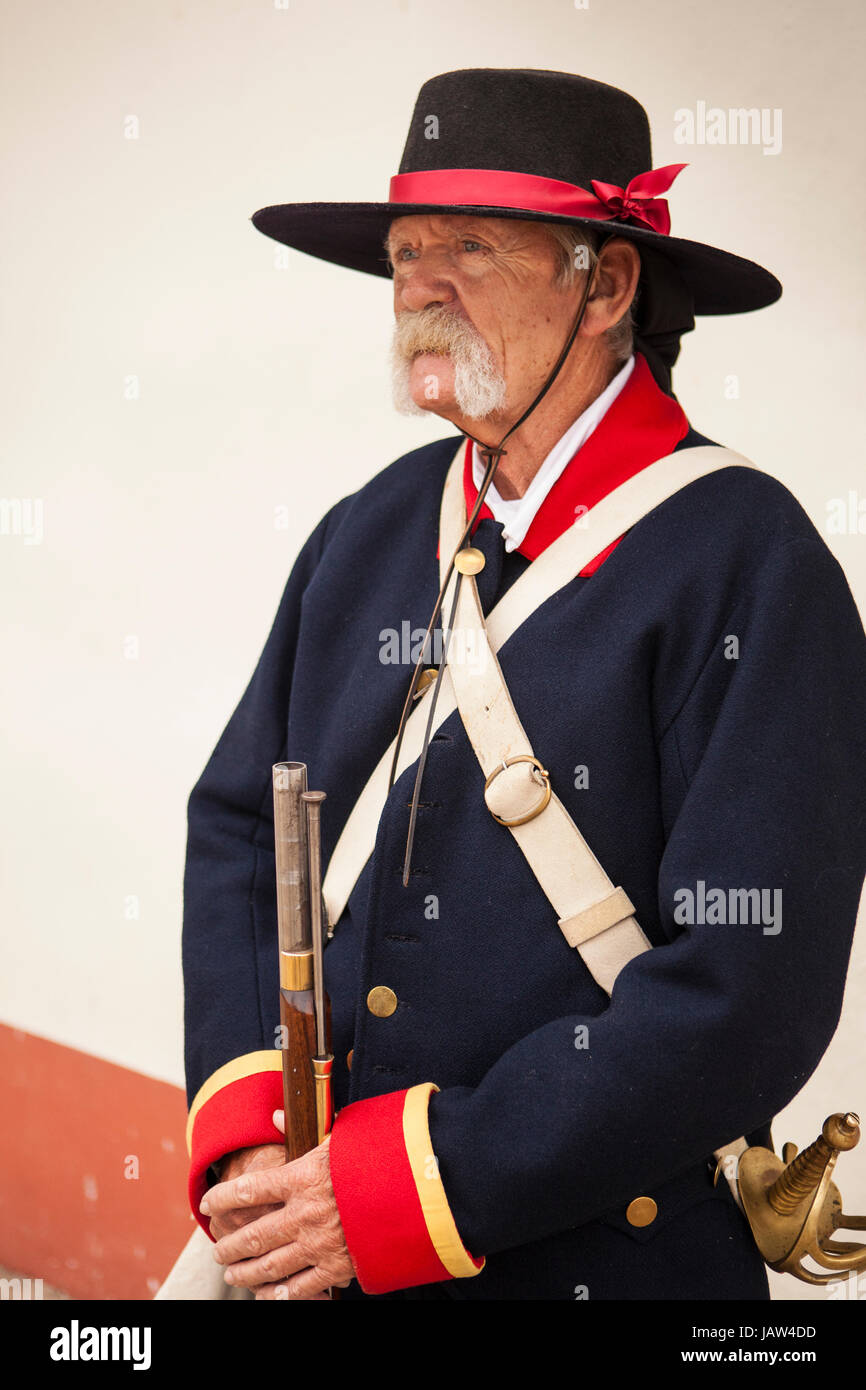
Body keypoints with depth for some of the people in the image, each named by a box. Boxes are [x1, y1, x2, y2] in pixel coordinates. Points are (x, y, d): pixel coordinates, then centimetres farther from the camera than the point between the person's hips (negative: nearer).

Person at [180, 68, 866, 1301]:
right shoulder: (372, 530, 5)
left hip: (600, 1260, -5)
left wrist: (413, 1184, -20)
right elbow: (238, 825, 7)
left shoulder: (749, 565, -13)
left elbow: (751, 992, -19)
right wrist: (243, 1134, -9)